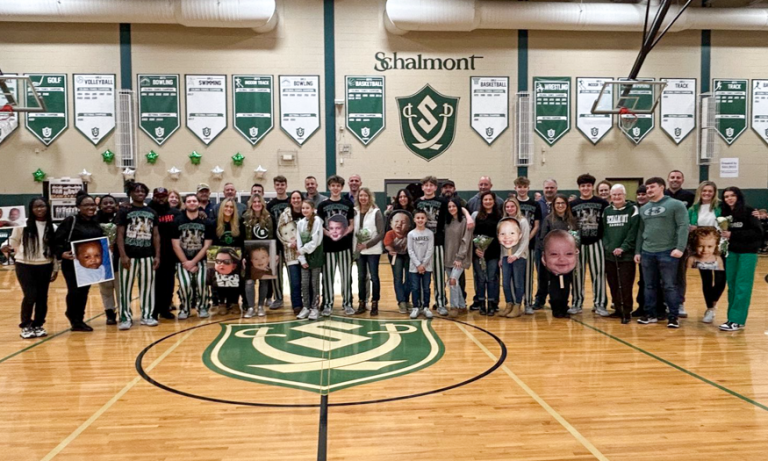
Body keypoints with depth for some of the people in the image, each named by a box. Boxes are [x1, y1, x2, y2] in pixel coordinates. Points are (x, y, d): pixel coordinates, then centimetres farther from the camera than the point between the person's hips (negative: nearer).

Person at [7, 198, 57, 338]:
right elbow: (14, 241, 8)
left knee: (42, 297, 5)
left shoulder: (52, 227, 4)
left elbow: (55, 249, 8)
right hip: (24, 266, -2)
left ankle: (38, 325, 20)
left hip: (45, 266, 3)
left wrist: (56, 268, 8)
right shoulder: (23, 225, -5)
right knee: (30, 296, -9)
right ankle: (26, 326, 9)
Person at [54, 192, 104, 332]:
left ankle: (79, 320, 23)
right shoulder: (70, 221, -9)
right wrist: (61, 253, -25)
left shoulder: (96, 222, 8)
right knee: (74, 291, -4)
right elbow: (56, 240, -11)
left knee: (84, 291, 10)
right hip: (72, 263, -5)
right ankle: (74, 319, 18)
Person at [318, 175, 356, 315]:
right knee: (328, 275, 4)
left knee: (346, 275, 4)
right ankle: (327, 304, 14)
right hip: (328, 245, 0)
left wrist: (342, 234, -13)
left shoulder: (348, 204, 5)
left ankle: (347, 303, 14)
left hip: (345, 244, 0)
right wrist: (329, 234, -14)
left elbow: (352, 225, 5)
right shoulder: (323, 205, 5)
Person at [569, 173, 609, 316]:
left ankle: (599, 304, 8)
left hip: (596, 243, -1)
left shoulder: (602, 203, 2)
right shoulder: (573, 204, 6)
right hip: (578, 244, 1)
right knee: (578, 274, 7)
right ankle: (577, 303, 16)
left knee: (598, 273, 0)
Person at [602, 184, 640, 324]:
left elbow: (633, 232, -8)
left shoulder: (632, 210, 0)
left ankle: (626, 312, 3)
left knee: (625, 285, -5)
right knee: (613, 285, 8)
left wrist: (623, 248, -17)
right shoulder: (606, 211, 14)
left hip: (627, 255, -4)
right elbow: (603, 231, 11)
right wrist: (606, 246, -4)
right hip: (609, 254, 4)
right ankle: (618, 310, 20)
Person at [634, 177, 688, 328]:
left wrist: (680, 248, -19)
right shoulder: (644, 209, 15)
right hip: (647, 253, 6)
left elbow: (683, 226, -10)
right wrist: (637, 251, 15)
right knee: (650, 286, 11)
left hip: (668, 252, -5)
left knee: (670, 286, -1)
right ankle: (650, 314, 21)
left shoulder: (676, 205, -3)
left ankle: (673, 317, 8)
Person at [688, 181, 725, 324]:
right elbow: (686, 227, 8)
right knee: (706, 280, 8)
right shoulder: (693, 209, 6)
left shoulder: (720, 207, -2)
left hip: (718, 248, -2)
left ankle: (712, 304, 15)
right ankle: (710, 308, 20)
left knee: (720, 279, -8)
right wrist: (690, 228, -11)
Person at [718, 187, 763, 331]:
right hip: (731, 252, 5)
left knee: (742, 287, -5)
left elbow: (758, 232, -13)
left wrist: (733, 235, -17)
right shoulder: (725, 213, 5)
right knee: (732, 286, 7)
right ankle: (732, 318, 14)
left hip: (747, 253, -4)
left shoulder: (749, 212, -7)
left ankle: (737, 320, -6)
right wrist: (723, 235, -8)